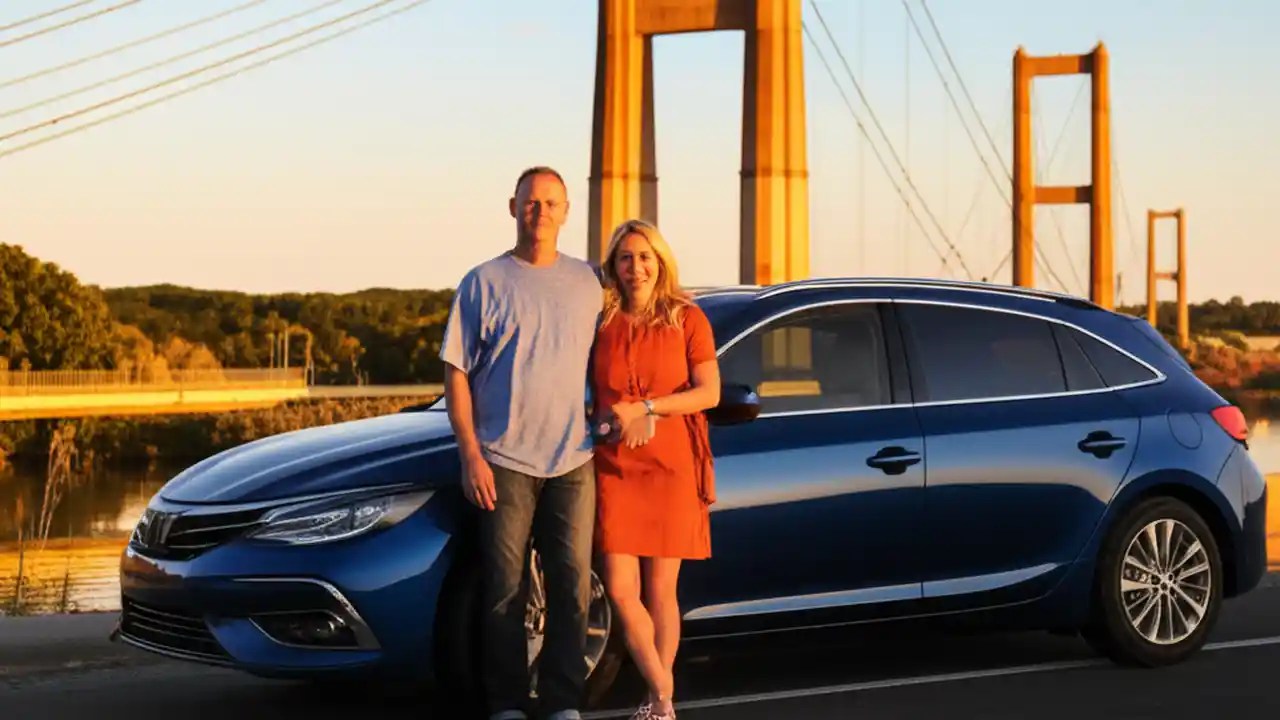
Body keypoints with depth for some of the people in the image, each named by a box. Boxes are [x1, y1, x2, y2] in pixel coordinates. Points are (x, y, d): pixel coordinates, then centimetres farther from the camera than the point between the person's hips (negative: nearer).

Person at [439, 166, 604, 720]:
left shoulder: (587, 282, 10)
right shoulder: (484, 283, 1)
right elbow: (456, 372, -2)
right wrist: (470, 455, -9)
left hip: (572, 461, 3)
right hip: (504, 463, -2)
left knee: (572, 586, 2)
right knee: (505, 590, 1)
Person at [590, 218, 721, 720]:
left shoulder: (687, 319, 1)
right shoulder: (601, 322, 8)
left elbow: (709, 393, -5)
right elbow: (586, 394, 14)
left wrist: (645, 408, -14)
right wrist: (607, 420, -6)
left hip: (672, 468, -2)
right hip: (614, 469, 2)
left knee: (660, 589, 4)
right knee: (620, 589, -8)